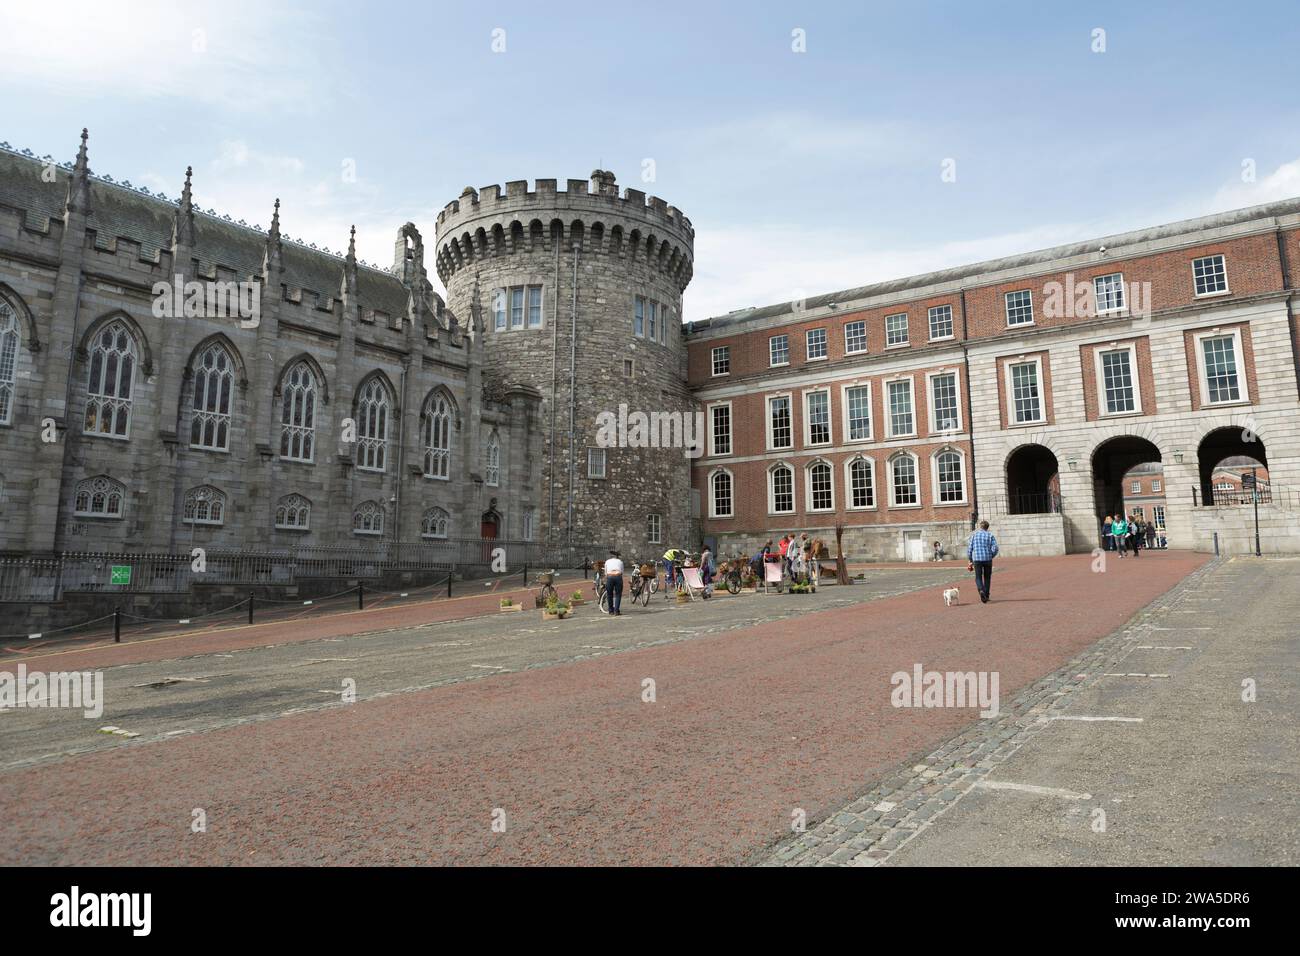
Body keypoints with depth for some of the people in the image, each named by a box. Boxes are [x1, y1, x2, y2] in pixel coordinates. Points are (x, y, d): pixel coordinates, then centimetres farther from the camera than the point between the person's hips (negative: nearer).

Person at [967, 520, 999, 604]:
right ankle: (986, 596, 18)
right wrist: (991, 557, 10)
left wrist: (971, 560, 13)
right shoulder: (990, 535, 2)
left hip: (977, 559, 0)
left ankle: (981, 591, -21)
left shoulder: (974, 535, 5)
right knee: (987, 578, 16)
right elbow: (995, 548, -8)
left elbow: (969, 549, 2)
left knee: (978, 578, 6)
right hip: (988, 559, 0)